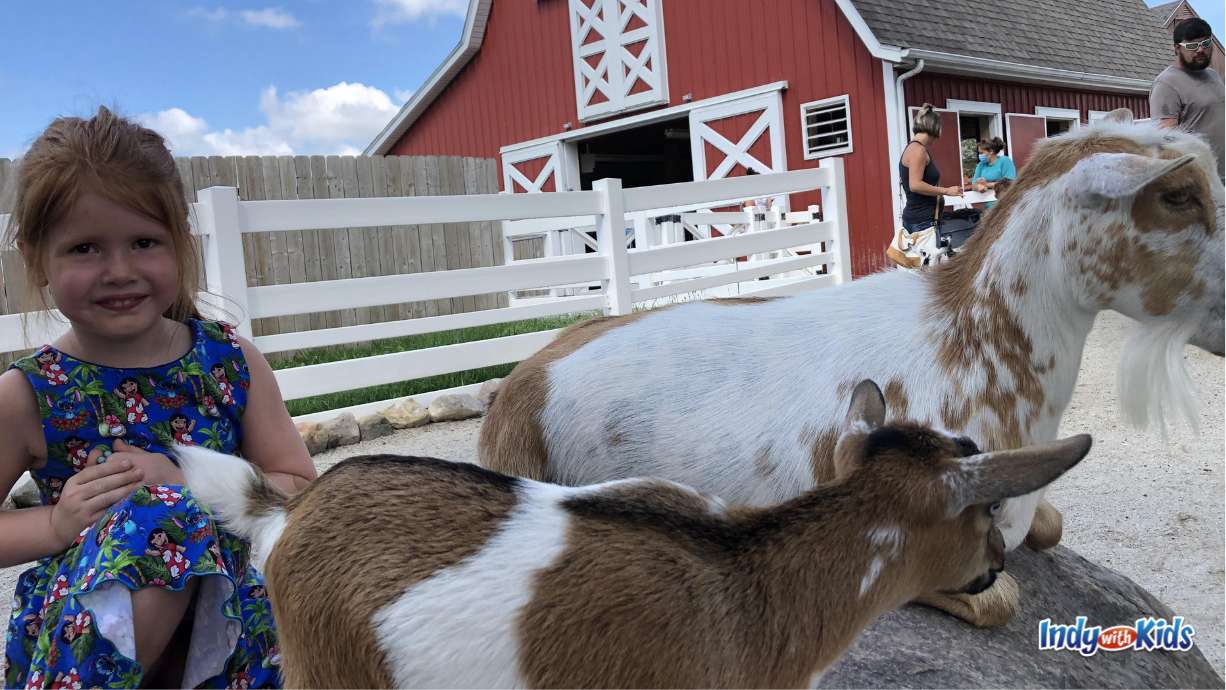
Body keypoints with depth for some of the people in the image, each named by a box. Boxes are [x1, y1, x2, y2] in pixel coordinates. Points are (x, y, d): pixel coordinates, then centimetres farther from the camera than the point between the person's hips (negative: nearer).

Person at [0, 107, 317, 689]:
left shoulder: (233, 362, -1)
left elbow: (298, 489, -2)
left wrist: (185, 484, -16)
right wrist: (56, 524, -16)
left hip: (223, 626, 2)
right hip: (80, 637, -2)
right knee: (157, 516, -30)